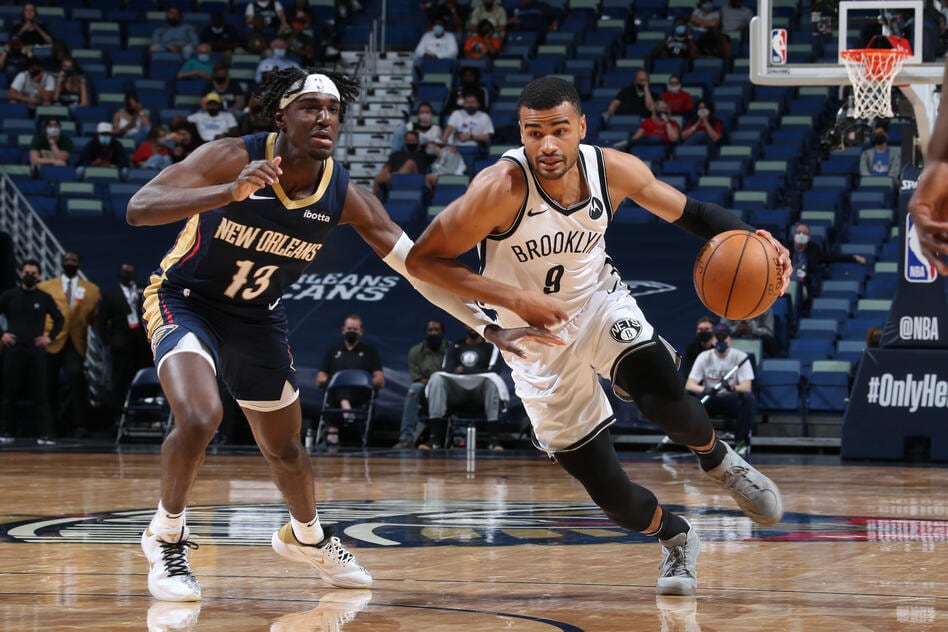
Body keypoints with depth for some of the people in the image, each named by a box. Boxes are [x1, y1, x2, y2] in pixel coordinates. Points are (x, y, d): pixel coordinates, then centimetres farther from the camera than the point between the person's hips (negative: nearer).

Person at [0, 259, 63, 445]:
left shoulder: (44, 298, 6)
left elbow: (59, 319, 16)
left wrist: (50, 337, 5)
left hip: (36, 351, 0)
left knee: (40, 394, -2)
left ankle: (44, 435, -4)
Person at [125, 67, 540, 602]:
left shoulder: (345, 196, -17)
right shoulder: (233, 159, -29)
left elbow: (417, 267, -11)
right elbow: (138, 209, -39)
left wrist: (491, 330, -17)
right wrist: (230, 192, -52)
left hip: (257, 316, 4)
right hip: (185, 300, -4)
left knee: (285, 446, 17)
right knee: (199, 419, -29)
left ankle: (307, 537, 49)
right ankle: (168, 537, -4)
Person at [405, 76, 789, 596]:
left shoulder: (613, 170, -16)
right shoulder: (502, 187, -28)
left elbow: (689, 212, 0)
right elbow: (422, 260, -25)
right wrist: (513, 299, -32)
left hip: (600, 304, 2)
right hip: (537, 339, -2)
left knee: (664, 399, -29)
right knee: (610, 492, -4)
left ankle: (718, 460, 6)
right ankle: (676, 540, 29)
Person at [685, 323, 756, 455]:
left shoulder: (740, 357, -8)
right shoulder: (704, 357, -4)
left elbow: (747, 387, -19)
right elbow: (689, 385, -13)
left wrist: (732, 388, -44)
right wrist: (705, 390, -37)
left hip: (731, 401, -1)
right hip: (709, 400, 1)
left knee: (748, 397, -34)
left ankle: (742, 441, -20)